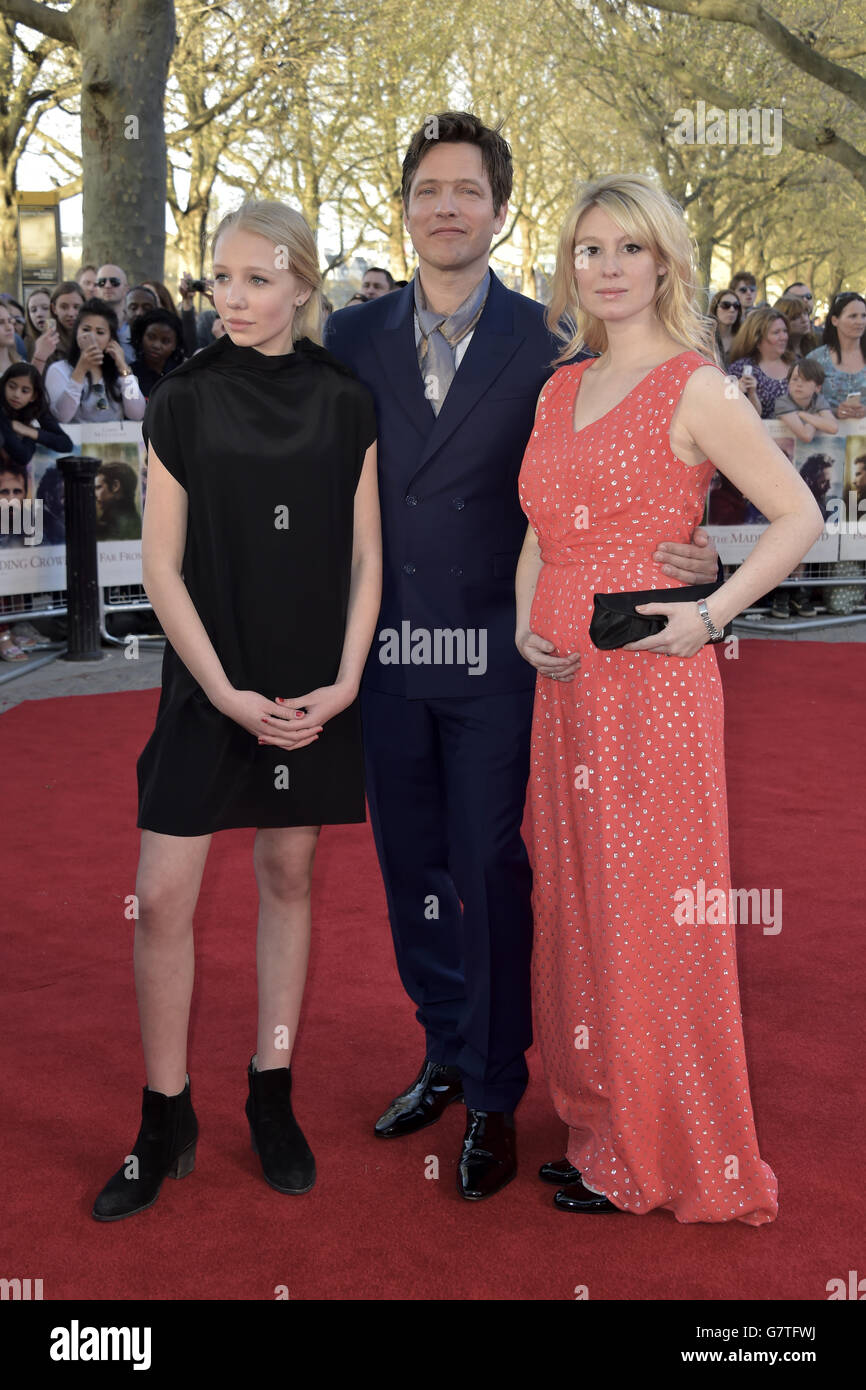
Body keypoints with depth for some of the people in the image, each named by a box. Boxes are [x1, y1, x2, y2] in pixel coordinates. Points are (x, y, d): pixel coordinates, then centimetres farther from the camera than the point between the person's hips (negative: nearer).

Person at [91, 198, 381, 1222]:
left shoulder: (345, 405, 2)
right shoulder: (183, 403, -1)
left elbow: (366, 558, 4)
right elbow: (162, 567, -3)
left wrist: (345, 680, -7)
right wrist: (226, 691, -11)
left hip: (315, 690, 1)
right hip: (208, 686, -1)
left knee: (287, 876, 10)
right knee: (162, 898, -4)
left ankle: (271, 1100, 23)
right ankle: (166, 1122, 12)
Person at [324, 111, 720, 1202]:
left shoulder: (546, 342, -2)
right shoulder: (353, 337, 6)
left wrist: (681, 558, -18)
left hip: (491, 655, -3)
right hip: (386, 651, 4)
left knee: (490, 874, 3)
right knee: (411, 867, 14)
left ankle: (494, 1099, 18)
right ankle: (445, 1057, 33)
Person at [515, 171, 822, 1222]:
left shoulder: (694, 389, -5)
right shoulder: (562, 388, 15)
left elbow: (799, 517, -7)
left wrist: (709, 615, -15)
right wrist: (525, 623, 6)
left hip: (654, 681, -7)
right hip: (565, 682, 7)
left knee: (651, 910, -1)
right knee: (574, 901, 11)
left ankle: (666, 1158, 14)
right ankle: (601, 1125, 25)